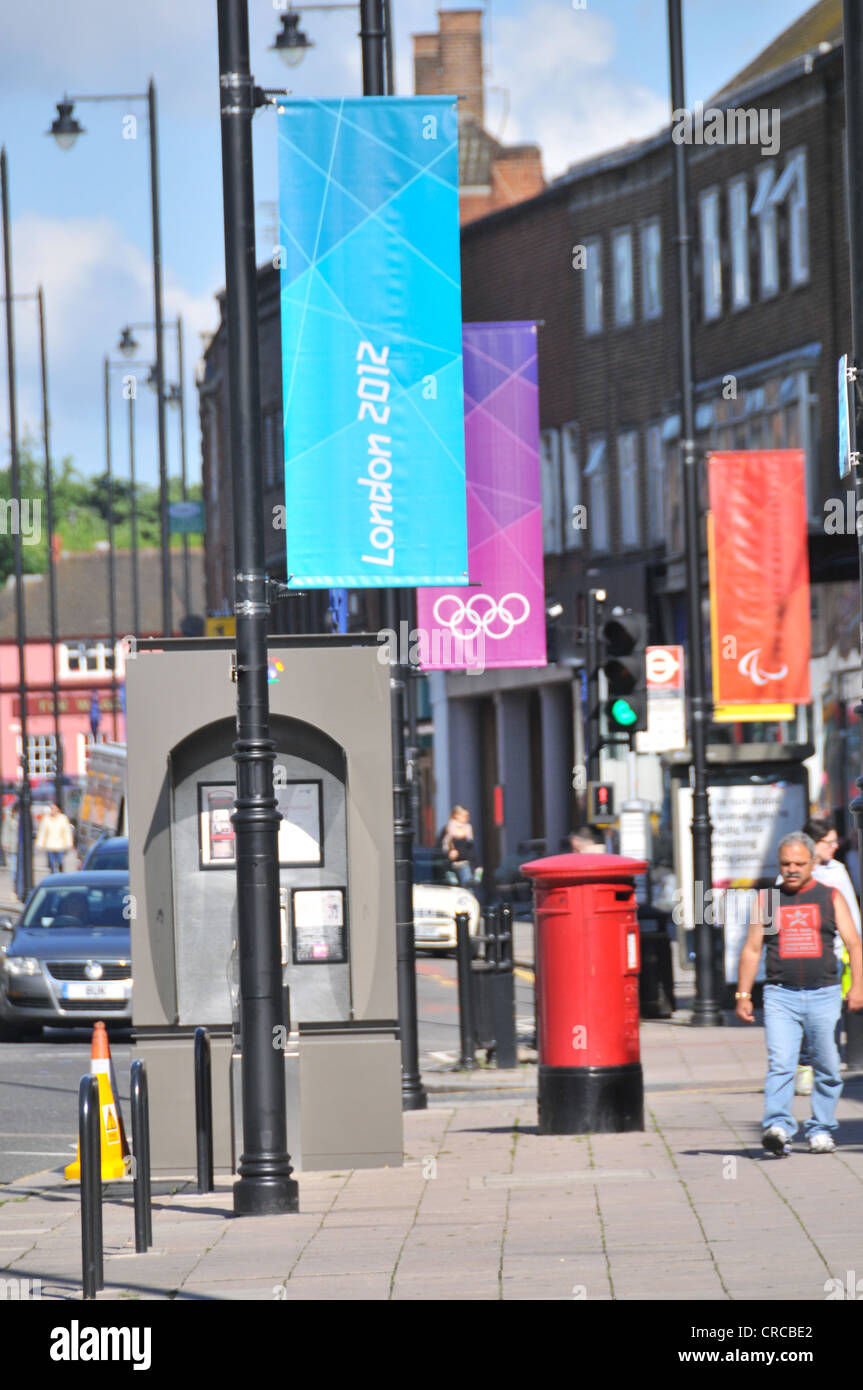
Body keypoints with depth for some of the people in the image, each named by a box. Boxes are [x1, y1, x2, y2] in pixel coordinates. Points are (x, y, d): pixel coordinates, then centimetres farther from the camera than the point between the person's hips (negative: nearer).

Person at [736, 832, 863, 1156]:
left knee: (827, 1068, 3)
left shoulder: (831, 898, 8)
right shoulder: (766, 900, 11)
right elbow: (752, 949, 12)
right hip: (781, 996, 0)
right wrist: (743, 996, 5)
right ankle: (777, 1128, -24)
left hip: (824, 995, 0)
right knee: (780, 1065, -15)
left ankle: (821, 1130, 15)